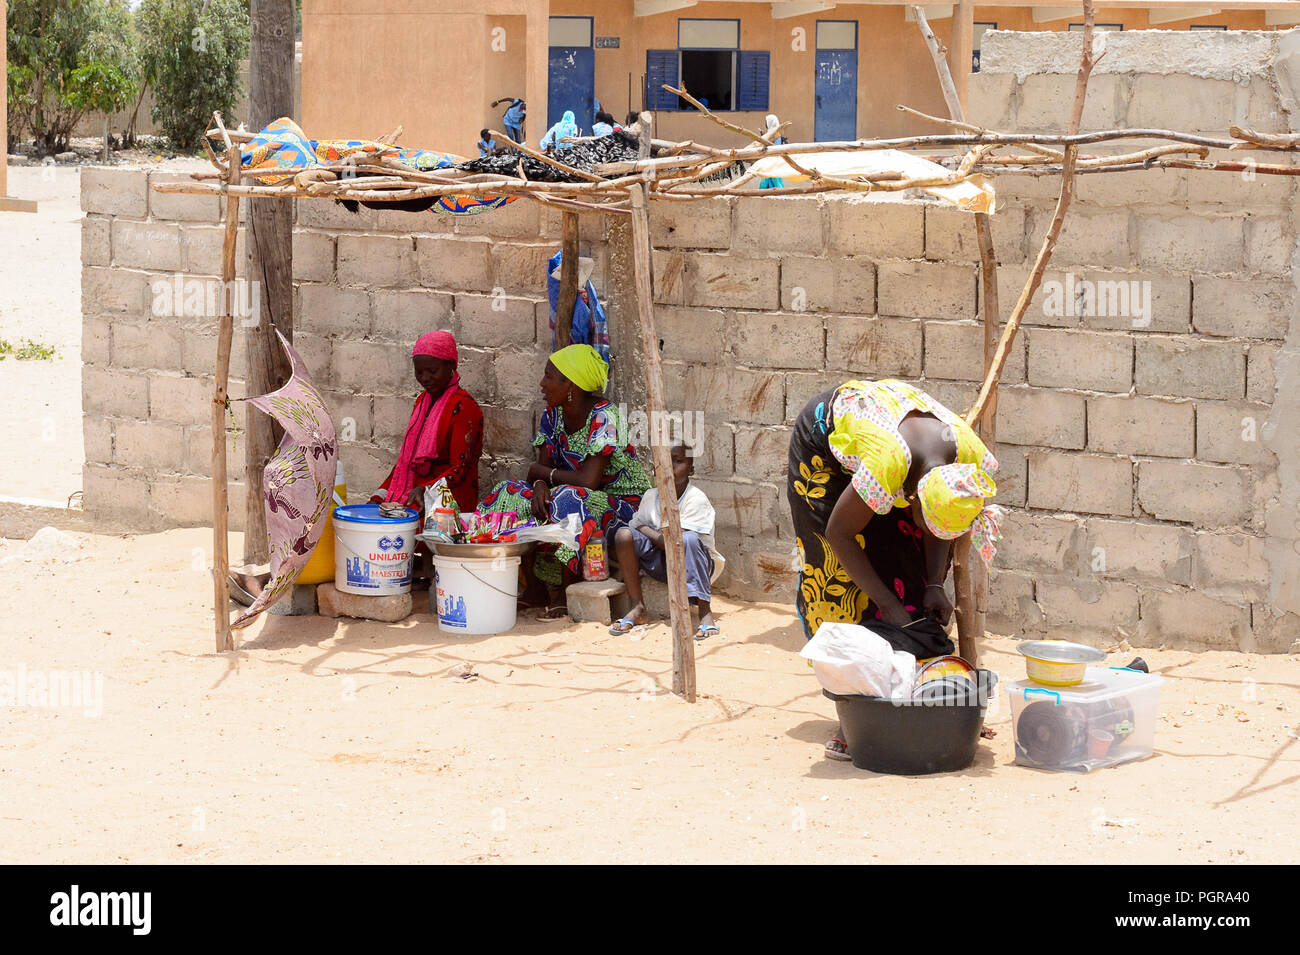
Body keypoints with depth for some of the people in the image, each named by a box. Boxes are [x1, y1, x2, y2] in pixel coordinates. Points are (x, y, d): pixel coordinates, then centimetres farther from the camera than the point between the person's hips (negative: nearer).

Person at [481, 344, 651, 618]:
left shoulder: (604, 417, -20)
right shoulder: (553, 415, 3)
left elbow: (588, 481, -28)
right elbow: (542, 469, 0)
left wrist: (542, 472, -13)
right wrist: (540, 485, -25)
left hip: (624, 503, -7)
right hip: (582, 497, 8)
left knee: (566, 500, -36)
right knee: (511, 494, -10)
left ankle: (559, 595, -23)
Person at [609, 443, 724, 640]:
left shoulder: (697, 499, -19)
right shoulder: (651, 496, -1)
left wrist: (650, 533, -12)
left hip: (695, 564, -5)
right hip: (662, 565, 5)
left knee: (689, 539, -38)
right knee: (623, 534, -16)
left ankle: (705, 612, -32)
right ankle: (637, 609, -10)